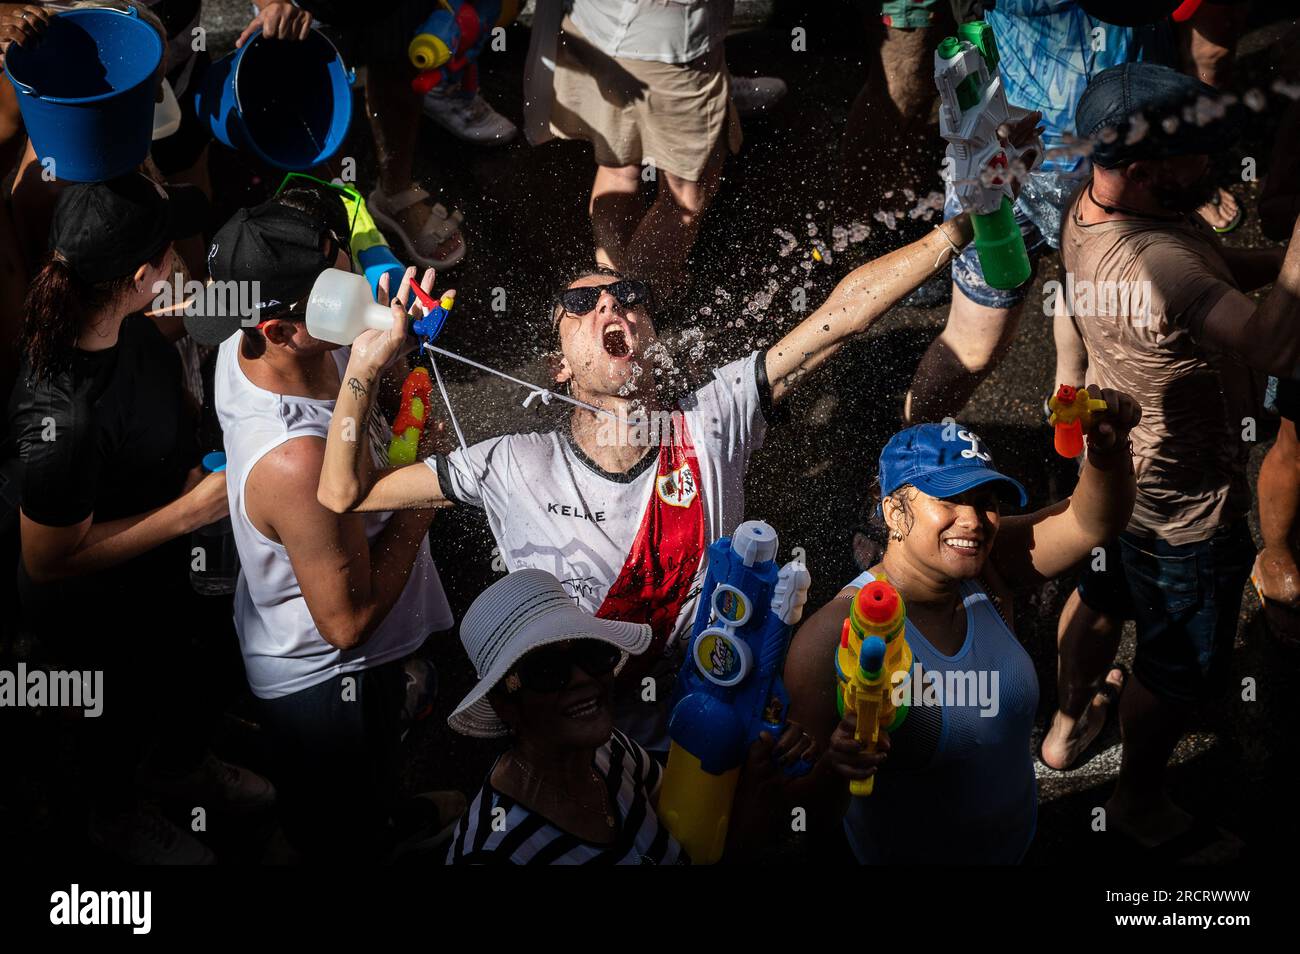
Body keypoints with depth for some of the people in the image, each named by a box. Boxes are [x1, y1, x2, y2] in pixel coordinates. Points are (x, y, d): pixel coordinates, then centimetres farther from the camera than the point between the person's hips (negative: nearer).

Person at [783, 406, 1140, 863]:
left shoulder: (985, 571, -14)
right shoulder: (835, 636, -31)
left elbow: (1093, 521, -21)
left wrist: (1109, 447, -40)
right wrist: (836, 767, -53)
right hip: (903, 855, -5)